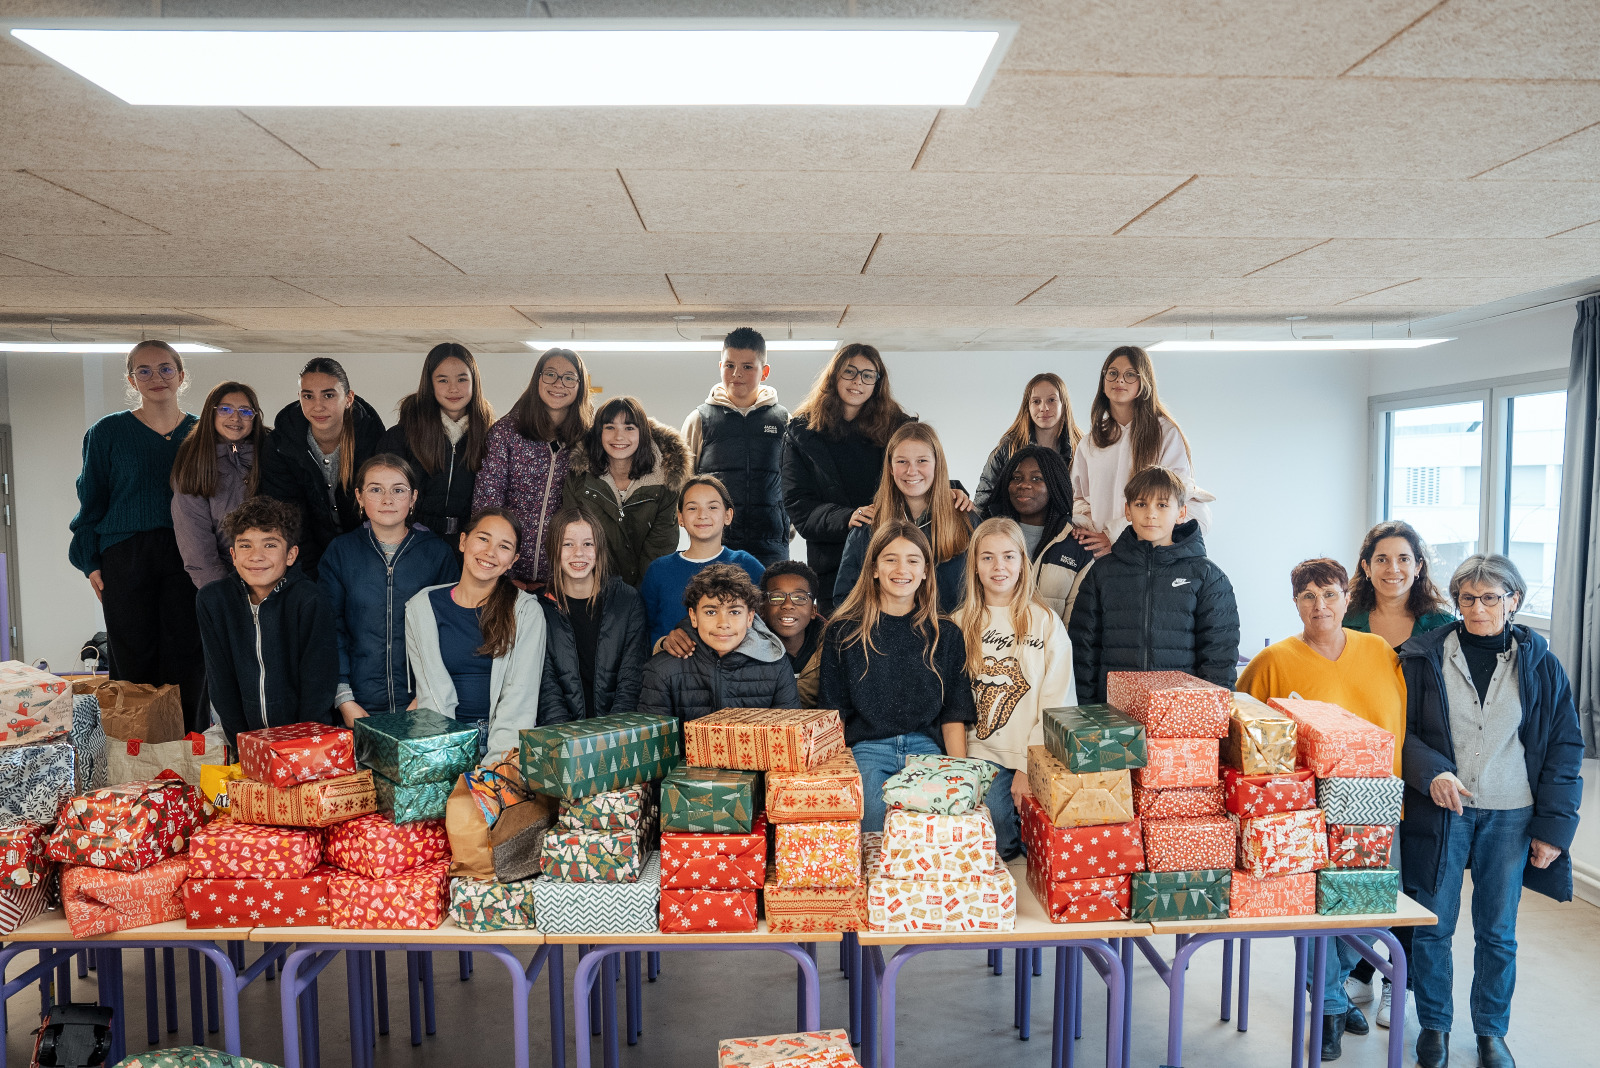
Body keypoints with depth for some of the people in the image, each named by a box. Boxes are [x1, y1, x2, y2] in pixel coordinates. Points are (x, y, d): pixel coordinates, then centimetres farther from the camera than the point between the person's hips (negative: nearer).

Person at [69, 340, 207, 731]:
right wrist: (91, 562, 2)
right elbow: (92, 501, 8)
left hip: (188, 561, 1)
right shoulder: (107, 432, 5)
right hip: (126, 560, -1)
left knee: (187, 661, 1)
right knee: (134, 661, 1)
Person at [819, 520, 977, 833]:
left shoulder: (946, 635, 13)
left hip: (926, 748, 1)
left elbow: (954, 716, 11)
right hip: (867, 749, -1)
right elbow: (835, 715, 8)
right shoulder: (843, 632, 8)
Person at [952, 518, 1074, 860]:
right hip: (982, 756, 1)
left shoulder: (1046, 622, 2)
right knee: (997, 847, -17)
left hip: (1034, 758, -1)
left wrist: (1030, 764, -11)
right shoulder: (961, 623, 9)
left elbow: (1057, 702, -3)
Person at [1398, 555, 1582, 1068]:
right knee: (1433, 926, 7)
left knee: (1498, 931, 11)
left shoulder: (1540, 664, 1)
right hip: (1438, 812, -1)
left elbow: (1565, 747, 3)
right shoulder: (1424, 657, -3)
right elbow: (1398, 730, -1)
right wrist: (1431, 772, -20)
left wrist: (1554, 827, -2)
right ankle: (1434, 1025, 26)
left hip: (1510, 817, 1)